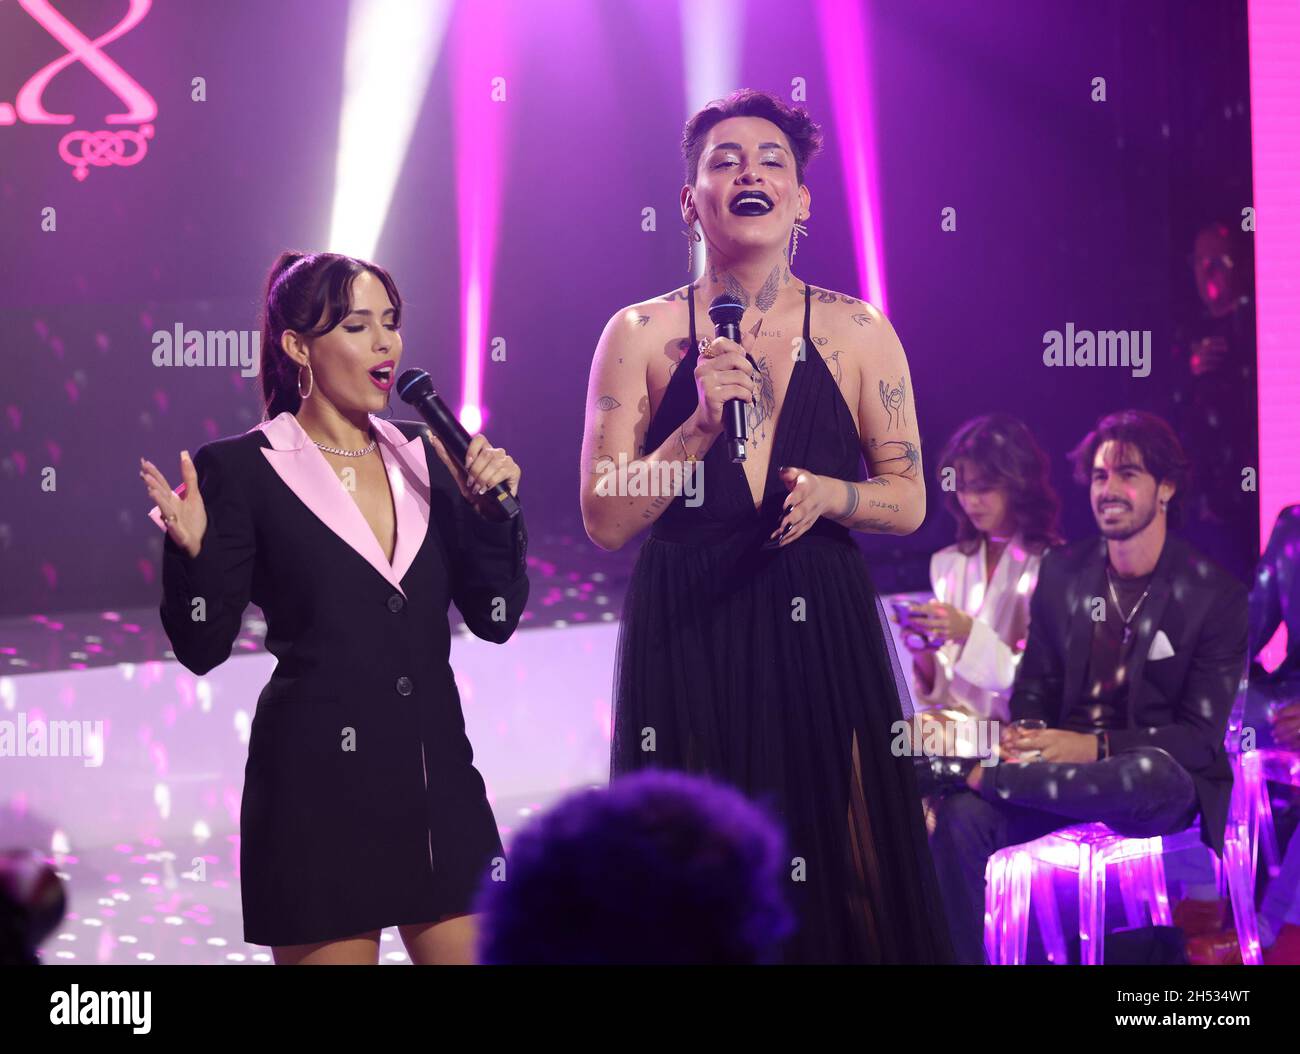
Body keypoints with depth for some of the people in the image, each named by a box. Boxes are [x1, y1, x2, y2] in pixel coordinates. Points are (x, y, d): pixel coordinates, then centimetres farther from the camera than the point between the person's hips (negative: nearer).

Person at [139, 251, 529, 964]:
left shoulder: (424, 457, 10)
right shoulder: (244, 470, -4)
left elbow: (494, 619, 9)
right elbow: (204, 647, -5)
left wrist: (494, 509, -4)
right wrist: (191, 552, -22)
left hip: (437, 773, 5)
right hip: (318, 781, -4)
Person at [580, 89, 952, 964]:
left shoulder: (858, 334, 5)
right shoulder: (642, 335, 2)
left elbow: (908, 502, 8)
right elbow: (606, 522, -3)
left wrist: (824, 493, -12)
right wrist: (699, 426, -15)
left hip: (823, 636, 1)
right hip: (686, 637, -1)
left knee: (843, 872, -1)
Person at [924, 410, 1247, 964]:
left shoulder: (1214, 594, -6)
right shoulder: (1062, 571, 8)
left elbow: (1202, 737, -10)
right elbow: (1035, 686, 13)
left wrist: (1094, 749, -23)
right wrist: (1026, 744, -12)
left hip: (1158, 776, -3)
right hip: (1063, 766, 4)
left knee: (1155, 775, -41)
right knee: (961, 816, -26)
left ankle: (976, 773, -26)